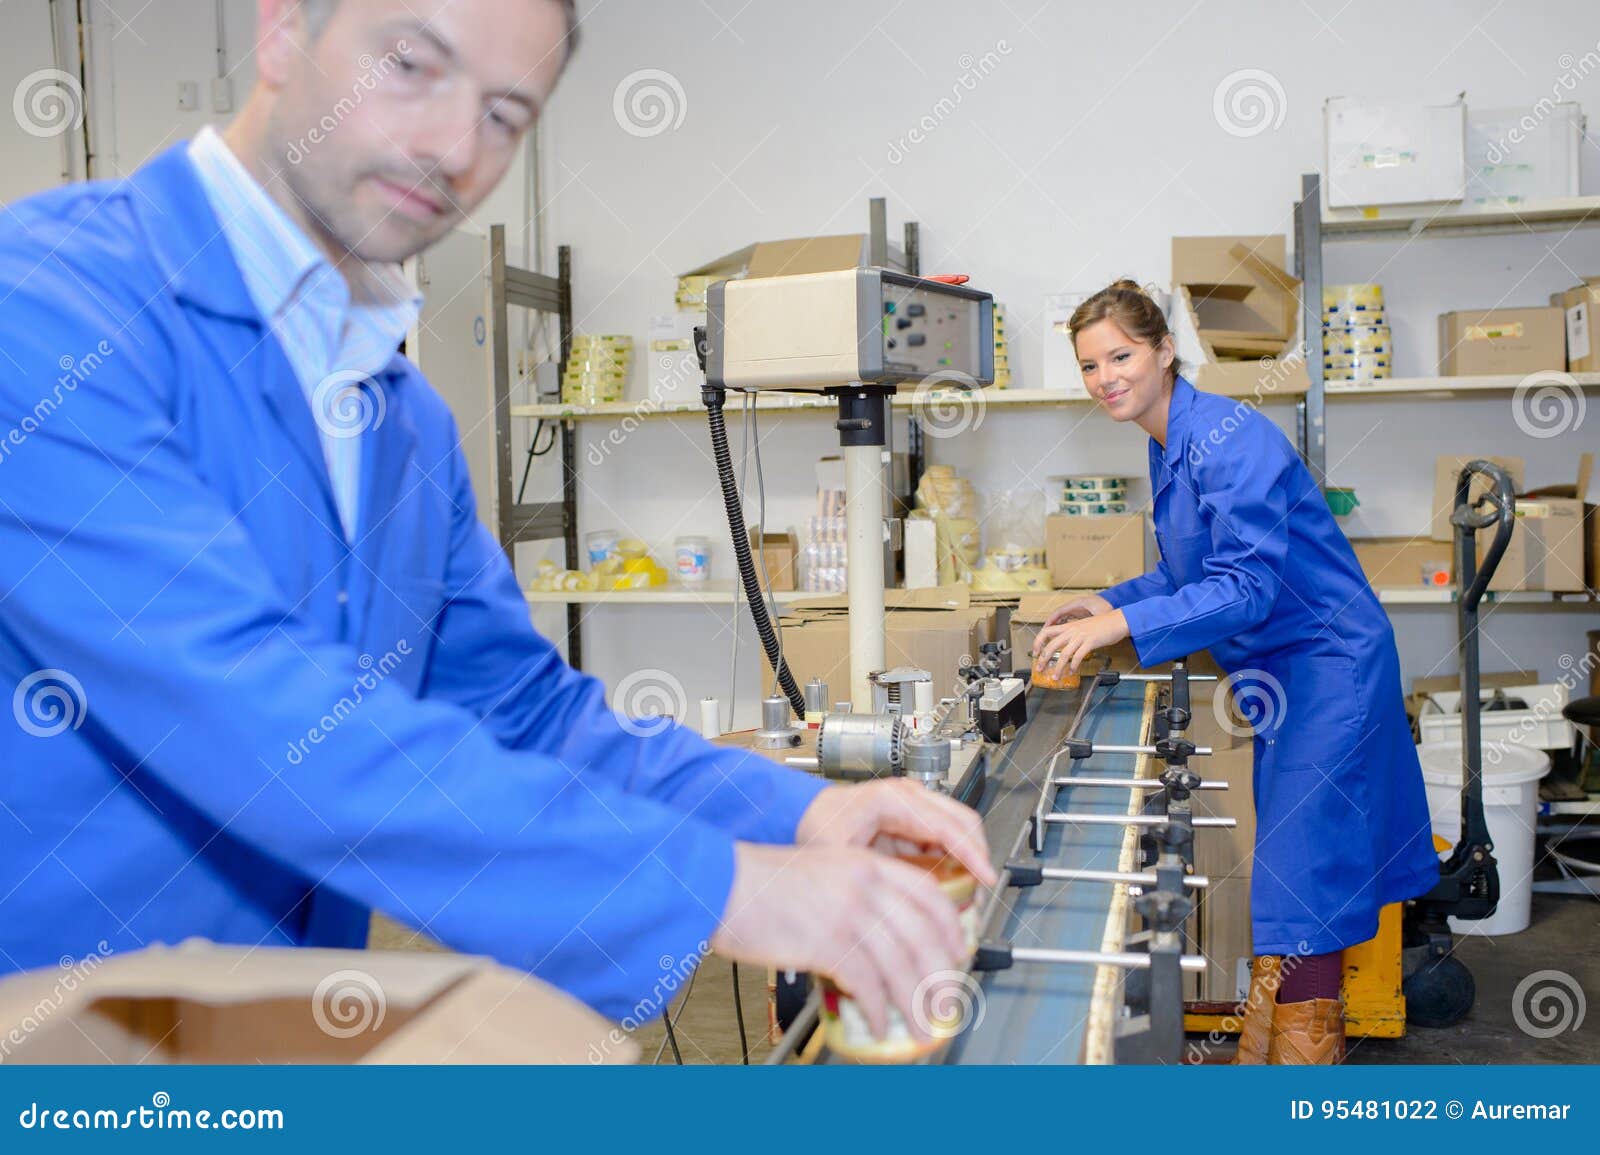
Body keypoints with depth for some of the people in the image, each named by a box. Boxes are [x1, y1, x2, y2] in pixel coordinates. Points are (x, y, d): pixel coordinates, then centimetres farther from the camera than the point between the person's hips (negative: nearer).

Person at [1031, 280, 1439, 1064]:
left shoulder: (1228, 439, -21)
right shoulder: (1170, 447, 8)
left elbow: (1246, 585, -29)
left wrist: (1121, 626, -33)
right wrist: (1109, 604, 4)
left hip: (1326, 668, -10)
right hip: (1278, 674, 10)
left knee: (1302, 879, -5)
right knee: (1283, 862, 15)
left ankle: (1303, 1045, 6)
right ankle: (1263, 1048, 27)